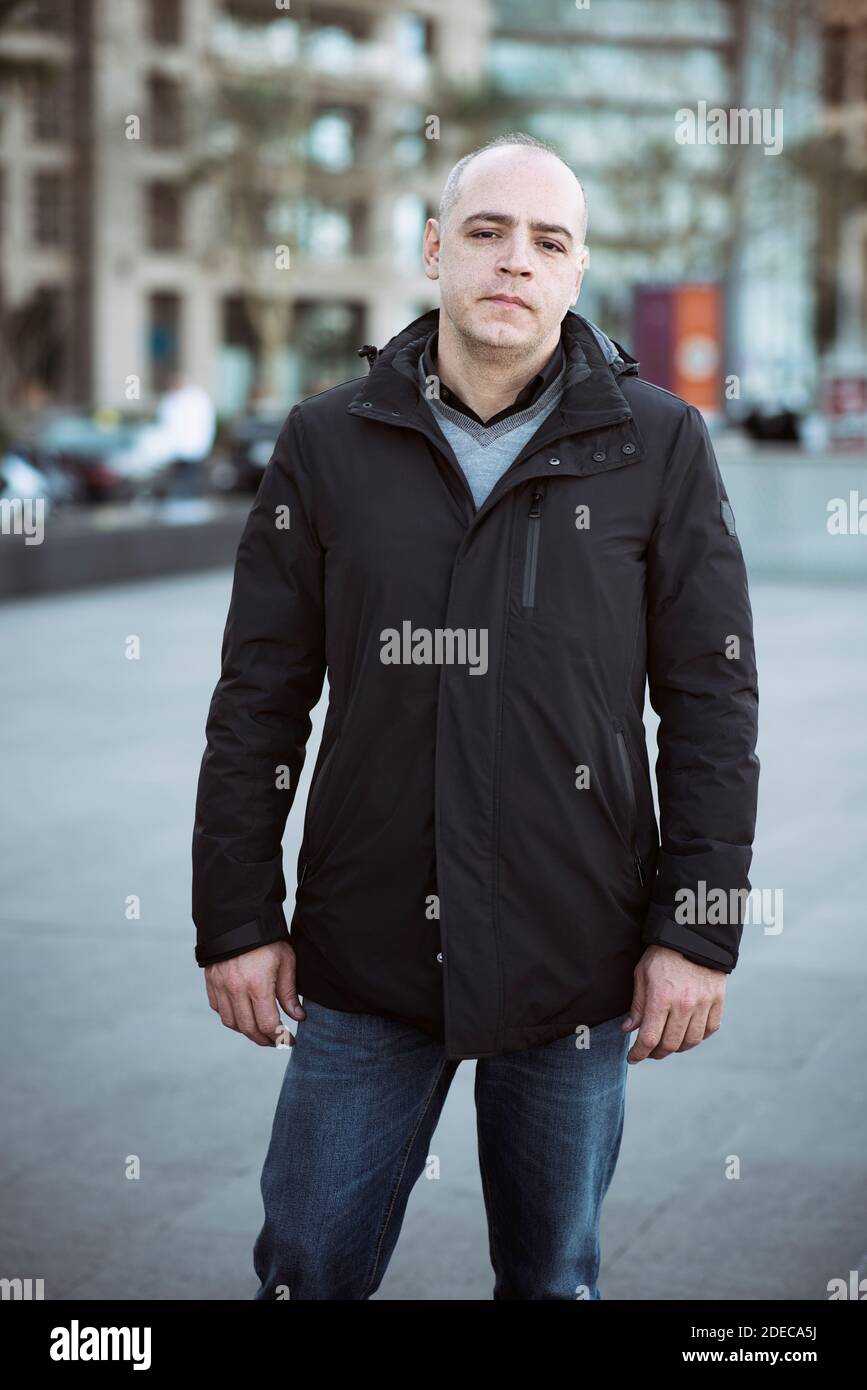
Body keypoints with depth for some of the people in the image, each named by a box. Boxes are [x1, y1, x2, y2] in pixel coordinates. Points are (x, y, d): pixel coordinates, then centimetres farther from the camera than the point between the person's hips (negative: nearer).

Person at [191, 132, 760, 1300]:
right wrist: (237, 918, 1)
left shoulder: (657, 445, -2)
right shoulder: (329, 441, 1)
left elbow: (713, 700, -1)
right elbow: (259, 699, 3)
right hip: (365, 954, 1)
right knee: (311, 1268, 9)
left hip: (575, 969, 0)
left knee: (554, 1274, 13)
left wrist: (700, 930, -4)